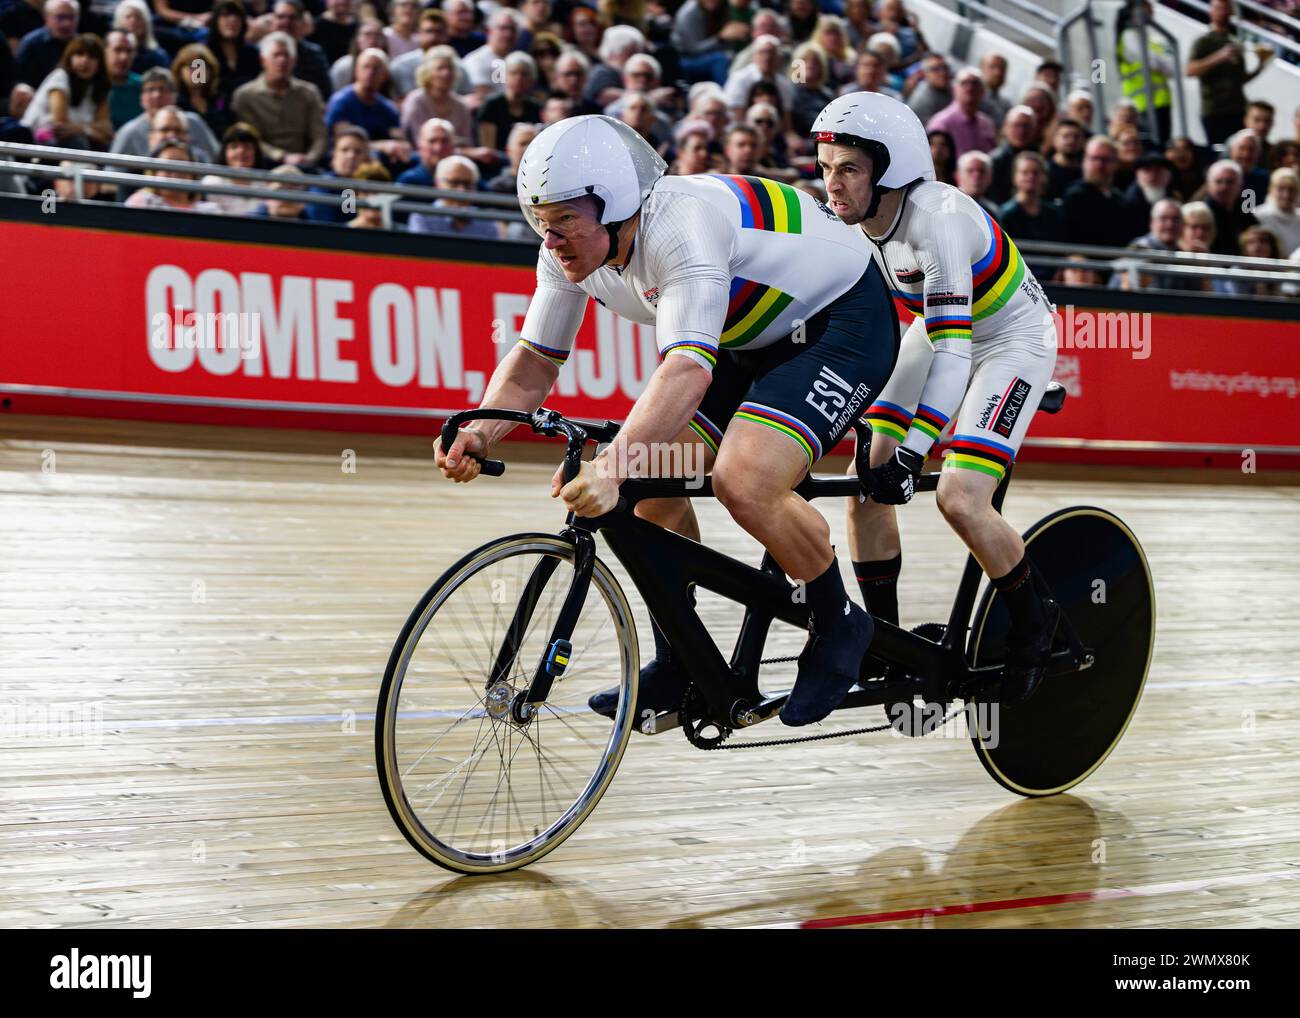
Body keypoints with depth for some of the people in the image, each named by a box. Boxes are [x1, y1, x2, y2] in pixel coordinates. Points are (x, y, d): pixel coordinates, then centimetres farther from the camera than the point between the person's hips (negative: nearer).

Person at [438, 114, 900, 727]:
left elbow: (689, 370, -48)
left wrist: (613, 466, -59)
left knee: (743, 483, -27)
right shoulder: (571, 252, -11)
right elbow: (535, 359, -4)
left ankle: (838, 627, -3)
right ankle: (681, 664, 12)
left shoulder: (684, 226, -36)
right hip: (747, 339, 9)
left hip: (842, 320, -9)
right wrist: (482, 432, -24)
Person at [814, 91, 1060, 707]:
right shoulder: (852, 216, -13)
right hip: (936, 330, 7)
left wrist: (912, 453, -45)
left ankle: (1034, 621, 7)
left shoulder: (935, 219, -35)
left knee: (960, 500, -20)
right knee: (865, 484, -7)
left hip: (1010, 340, -7)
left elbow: (953, 349, -39)